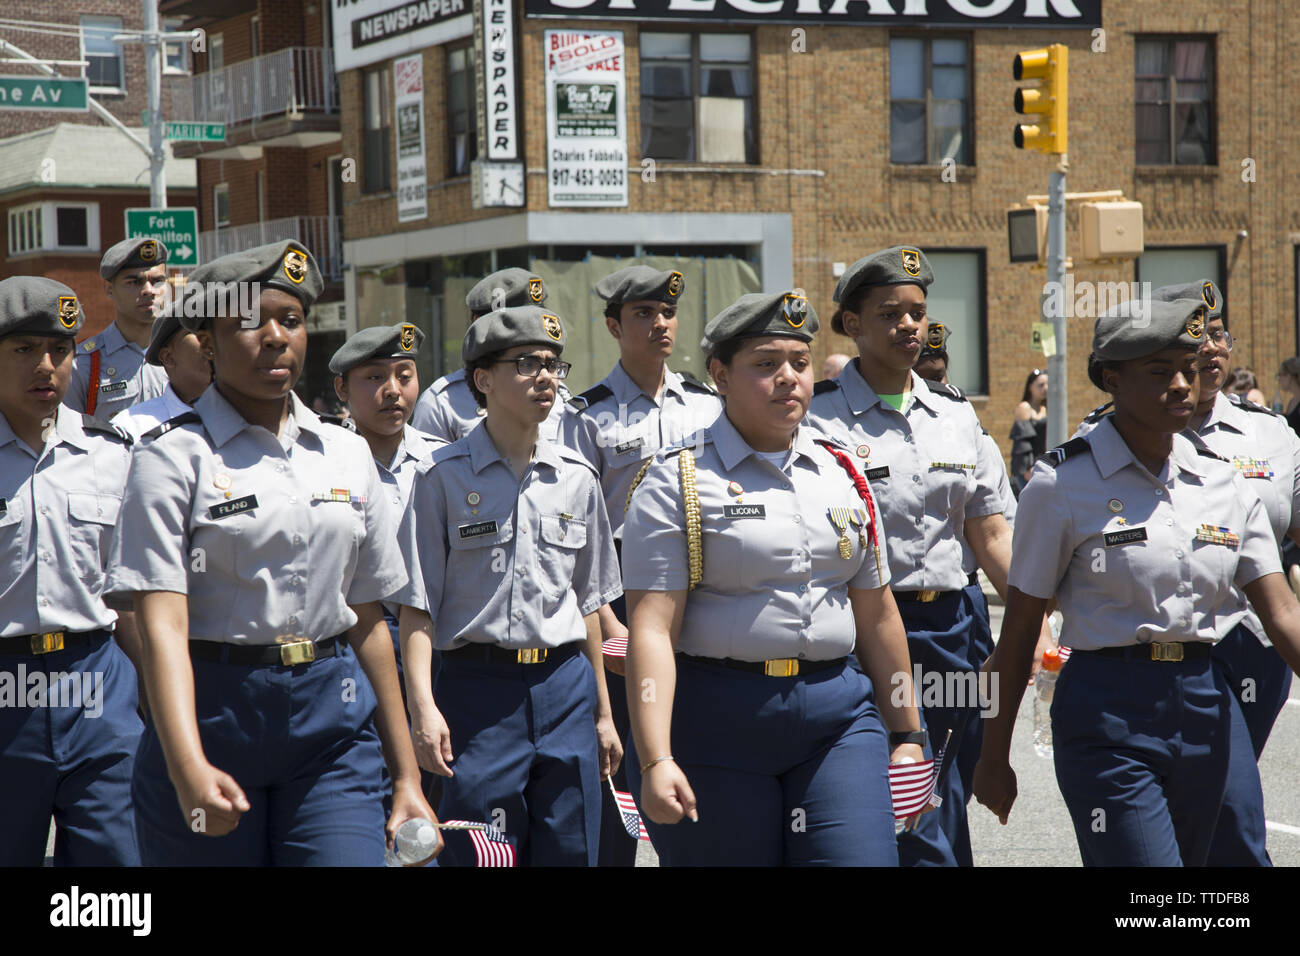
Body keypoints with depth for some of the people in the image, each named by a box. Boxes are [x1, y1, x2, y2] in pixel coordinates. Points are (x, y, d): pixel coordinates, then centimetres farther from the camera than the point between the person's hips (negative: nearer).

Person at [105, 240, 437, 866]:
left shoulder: (347, 455, 11)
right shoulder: (175, 457, -4)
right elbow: (161, 623, -15)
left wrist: (406, 775, 13)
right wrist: (188, 767, -29)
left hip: (334, 722, 3)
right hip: (213, 710, -3)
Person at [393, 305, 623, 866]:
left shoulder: (576, 478, 11)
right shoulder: (444, 477, -1)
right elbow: (417, 608, -4)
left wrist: (602, 712, 16)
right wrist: (423, 708, -15)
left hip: (566, 690, 4)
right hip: (478, 688, -4)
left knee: (569, 851, 4)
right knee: (478, 857, -4)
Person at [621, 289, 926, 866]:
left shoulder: (841, 473, 12)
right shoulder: (677, 482, -4)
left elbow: (876, 614, 18)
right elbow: (652, 628, -12)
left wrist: (907, 733, 19)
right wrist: (655, 760, -21)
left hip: (837, 717, 4)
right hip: (716, 723, -4)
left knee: (863, 858, -9)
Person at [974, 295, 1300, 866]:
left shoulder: (1222, 482, 7)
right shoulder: (1063, 483, -6)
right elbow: (1019, 629, -2)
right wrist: (994, 756, 1)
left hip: (1204, 709, 5)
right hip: (1107, 714, -5)